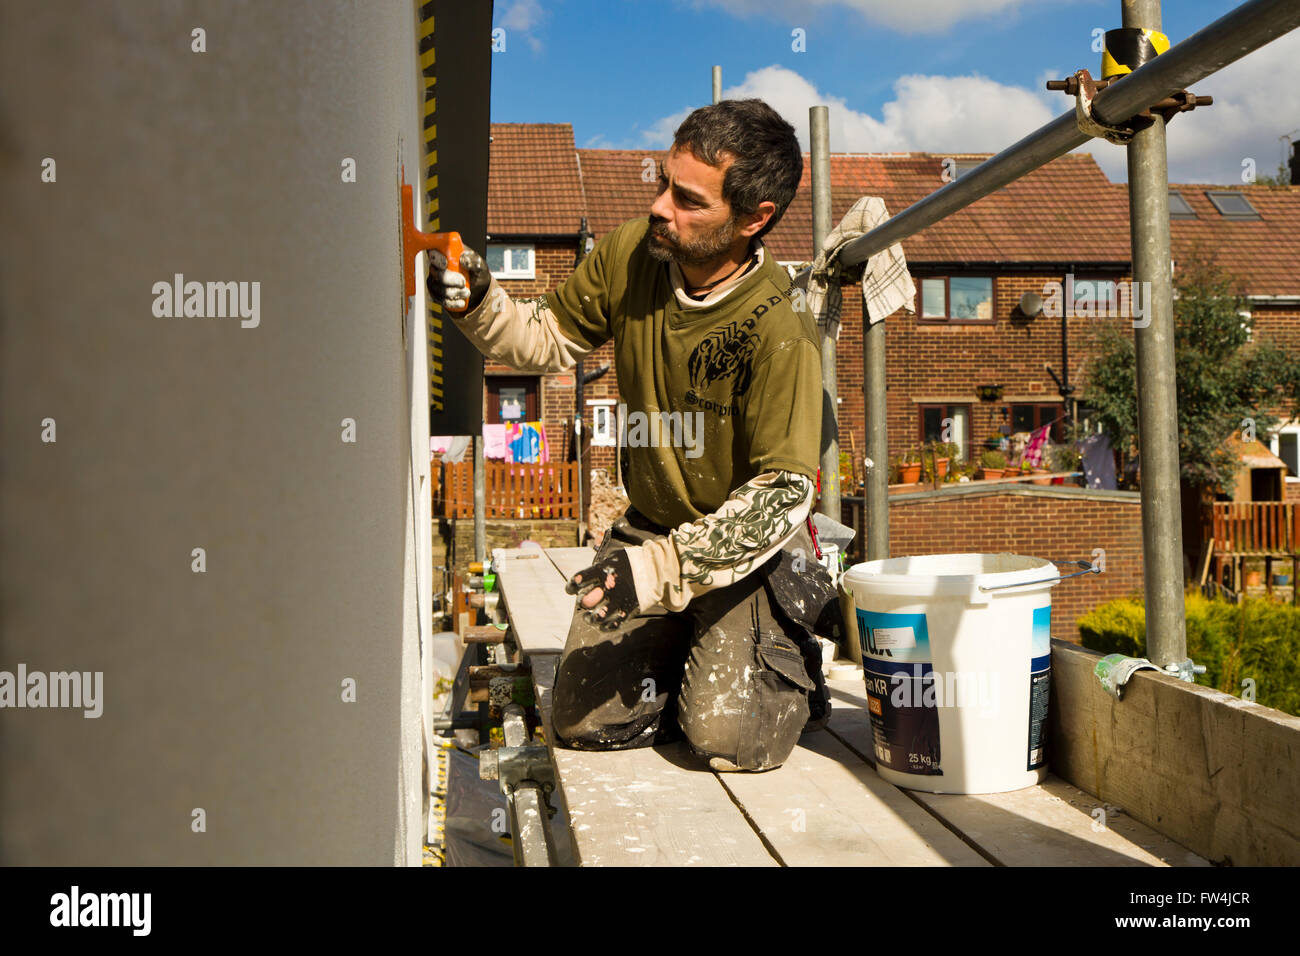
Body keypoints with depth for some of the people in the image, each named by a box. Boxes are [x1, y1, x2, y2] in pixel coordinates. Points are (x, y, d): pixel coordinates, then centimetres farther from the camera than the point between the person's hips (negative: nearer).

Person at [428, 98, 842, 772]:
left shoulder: (778, 330, -26)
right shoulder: (627, 256, -8)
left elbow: (782, 491, -26)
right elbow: (548, 338, 7)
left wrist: (662, 568, -33)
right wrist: (477, 302, -14)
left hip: (753, 548, -5)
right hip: (651, 529, 5)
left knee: (731, 740, -16)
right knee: (583, 722, 0)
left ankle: (789, 673, 17)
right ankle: (694, 660, 27)